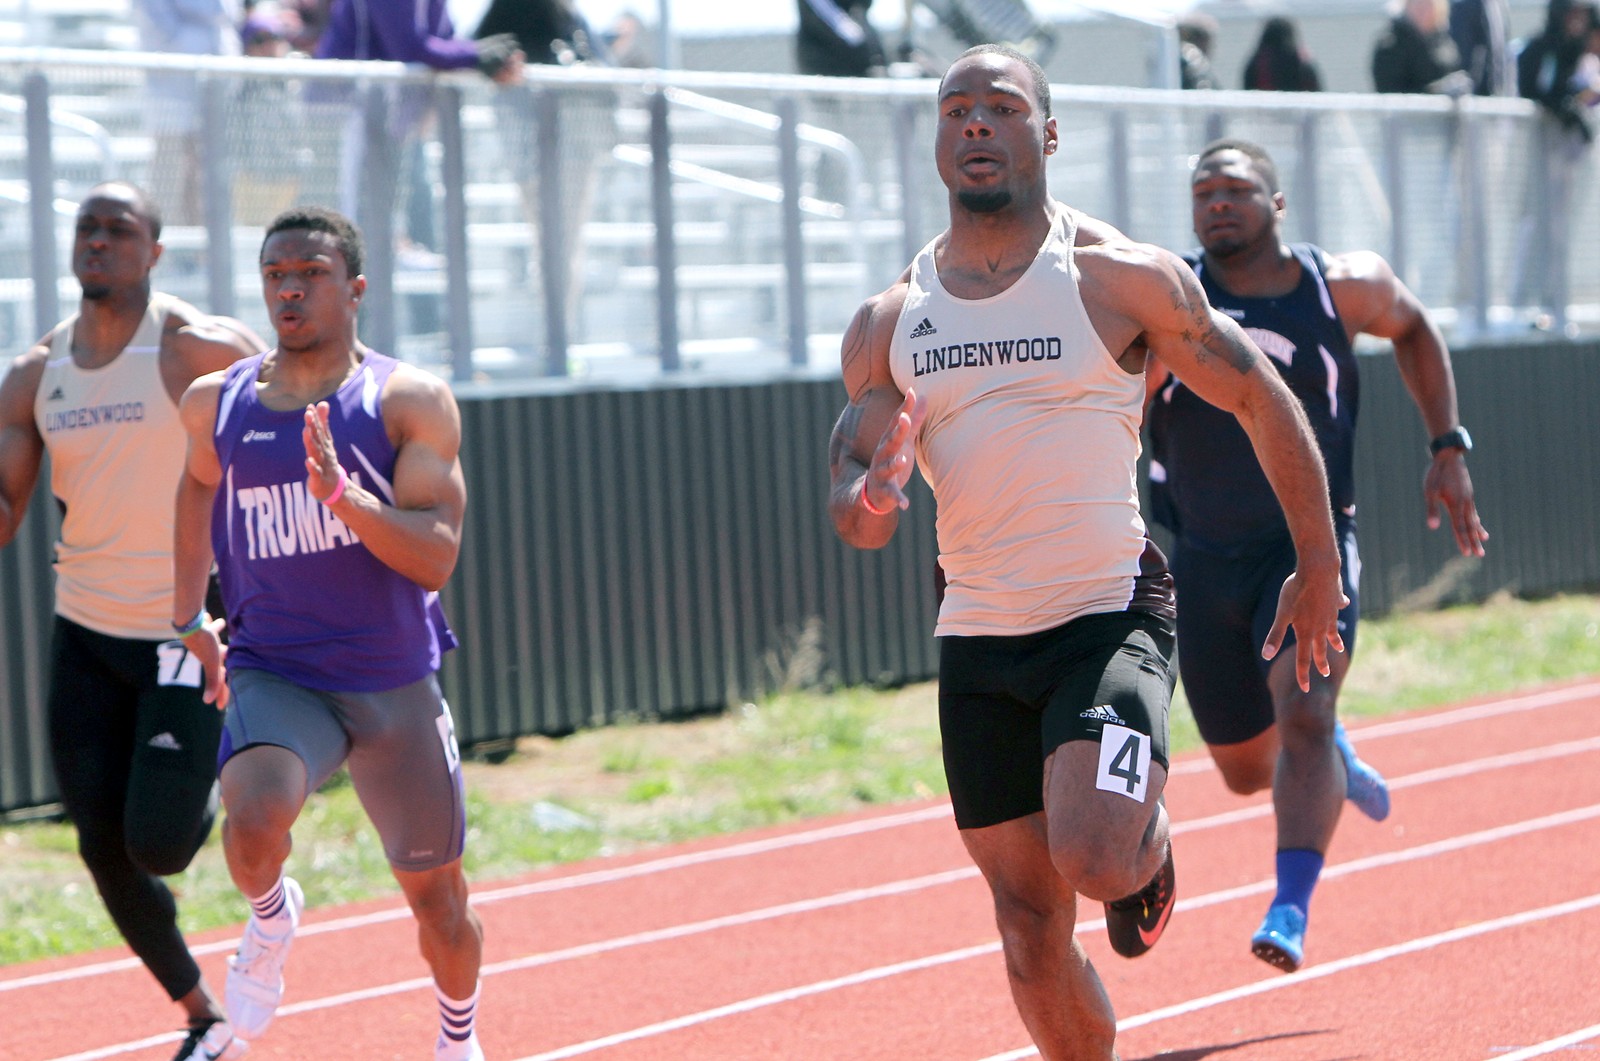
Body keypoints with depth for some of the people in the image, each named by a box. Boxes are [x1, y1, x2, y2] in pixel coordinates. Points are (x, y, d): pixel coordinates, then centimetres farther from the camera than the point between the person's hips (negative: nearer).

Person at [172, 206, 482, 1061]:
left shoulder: (410, 402, -8)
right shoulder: (217, 403, 2)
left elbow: (435, 559, -16)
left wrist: (342, 493, -31)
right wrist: (190, 614, 24)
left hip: (393, 685, 0)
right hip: (274, 672, 0)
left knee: (435, 893, 12)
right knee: (252, 818, -32)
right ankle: (271, 915, 3)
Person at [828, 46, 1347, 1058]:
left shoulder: (1122, 278, -6)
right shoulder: (889, 321, 5)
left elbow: (1264, 401, 4)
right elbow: (853, 503, 6)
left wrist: (1320, 569, 8)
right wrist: (870, 501, -19)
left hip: (1111, 620, -4)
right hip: (977, 642, 4)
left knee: (1092, 860, -24)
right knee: (1030, 917, 5)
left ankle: (1151, 838, 12)